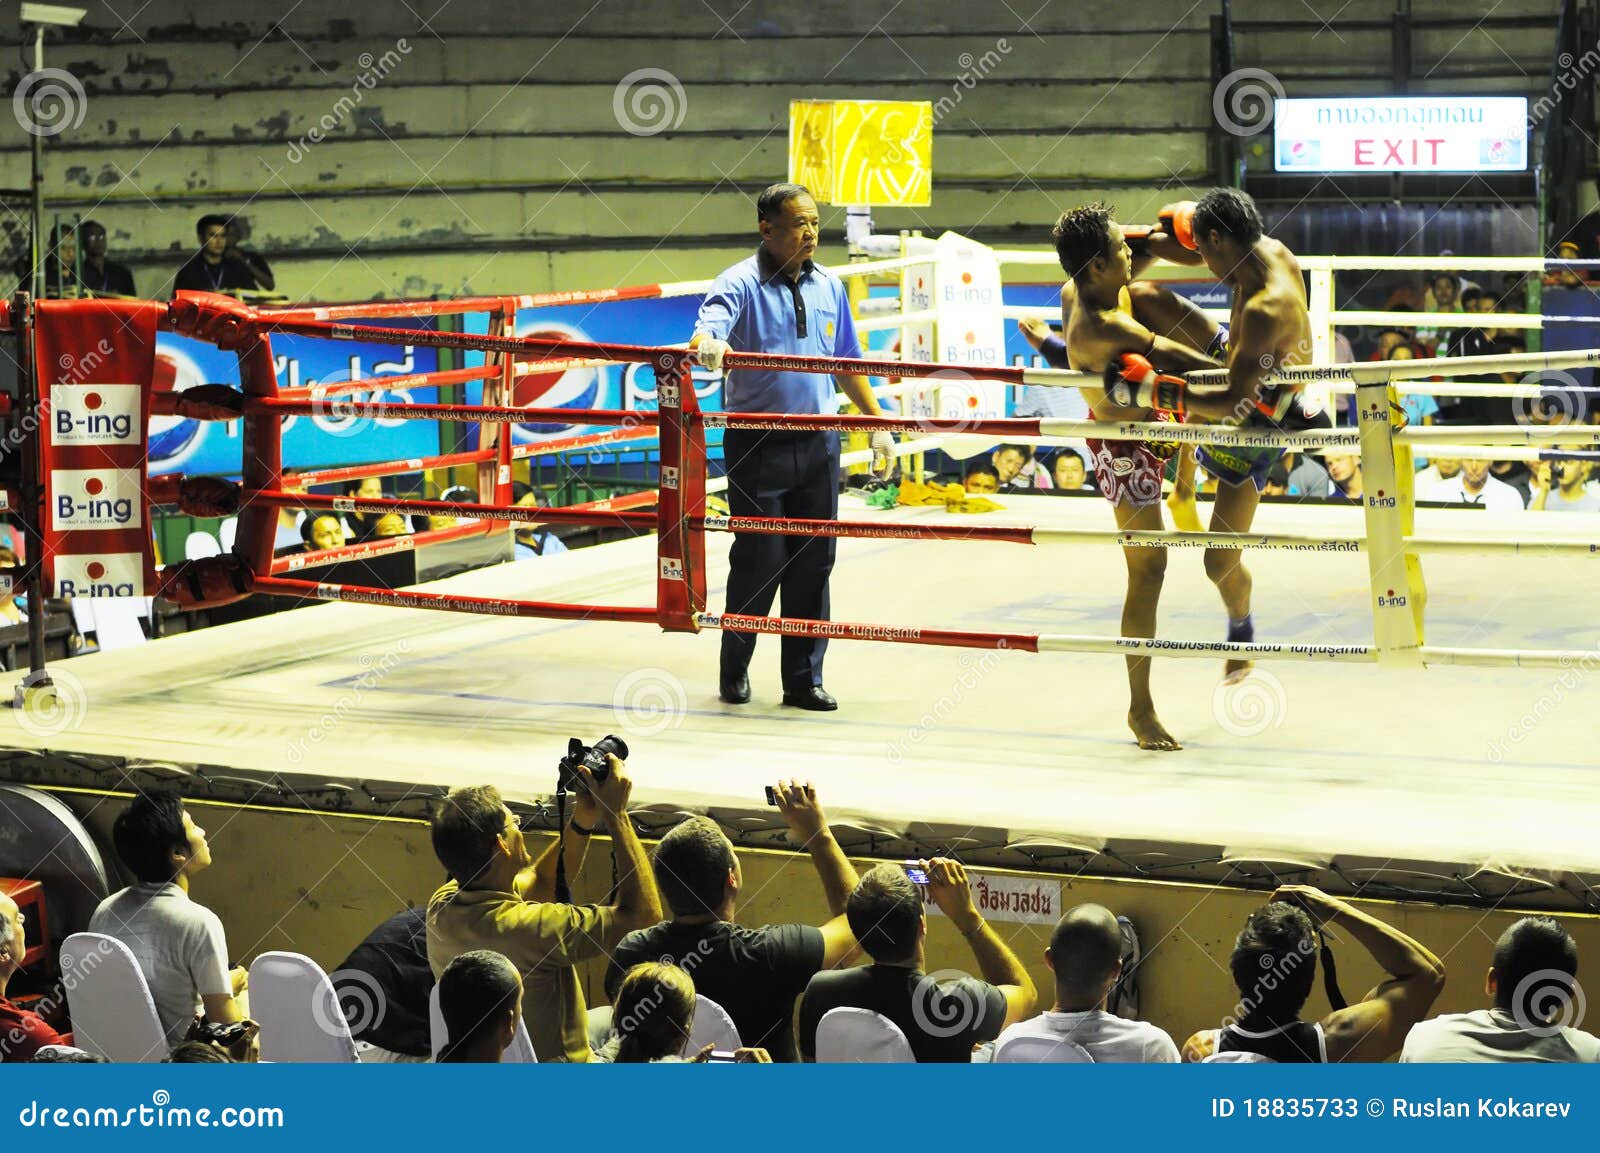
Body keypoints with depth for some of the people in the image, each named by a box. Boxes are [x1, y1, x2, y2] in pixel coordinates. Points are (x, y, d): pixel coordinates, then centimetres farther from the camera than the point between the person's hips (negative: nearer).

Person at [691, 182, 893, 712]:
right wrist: (707, 344, -49)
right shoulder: (741, 283, -7)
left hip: (818, 443, 5)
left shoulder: (829, 286, 10)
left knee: (813, 563, 5)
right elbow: (709, 328, -26)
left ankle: (804, 680, 13)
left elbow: (848, 364, 19)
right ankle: (734, 673, 18)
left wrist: (877, 423, 15)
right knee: (758, 561, 0)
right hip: (758, 444, -5)